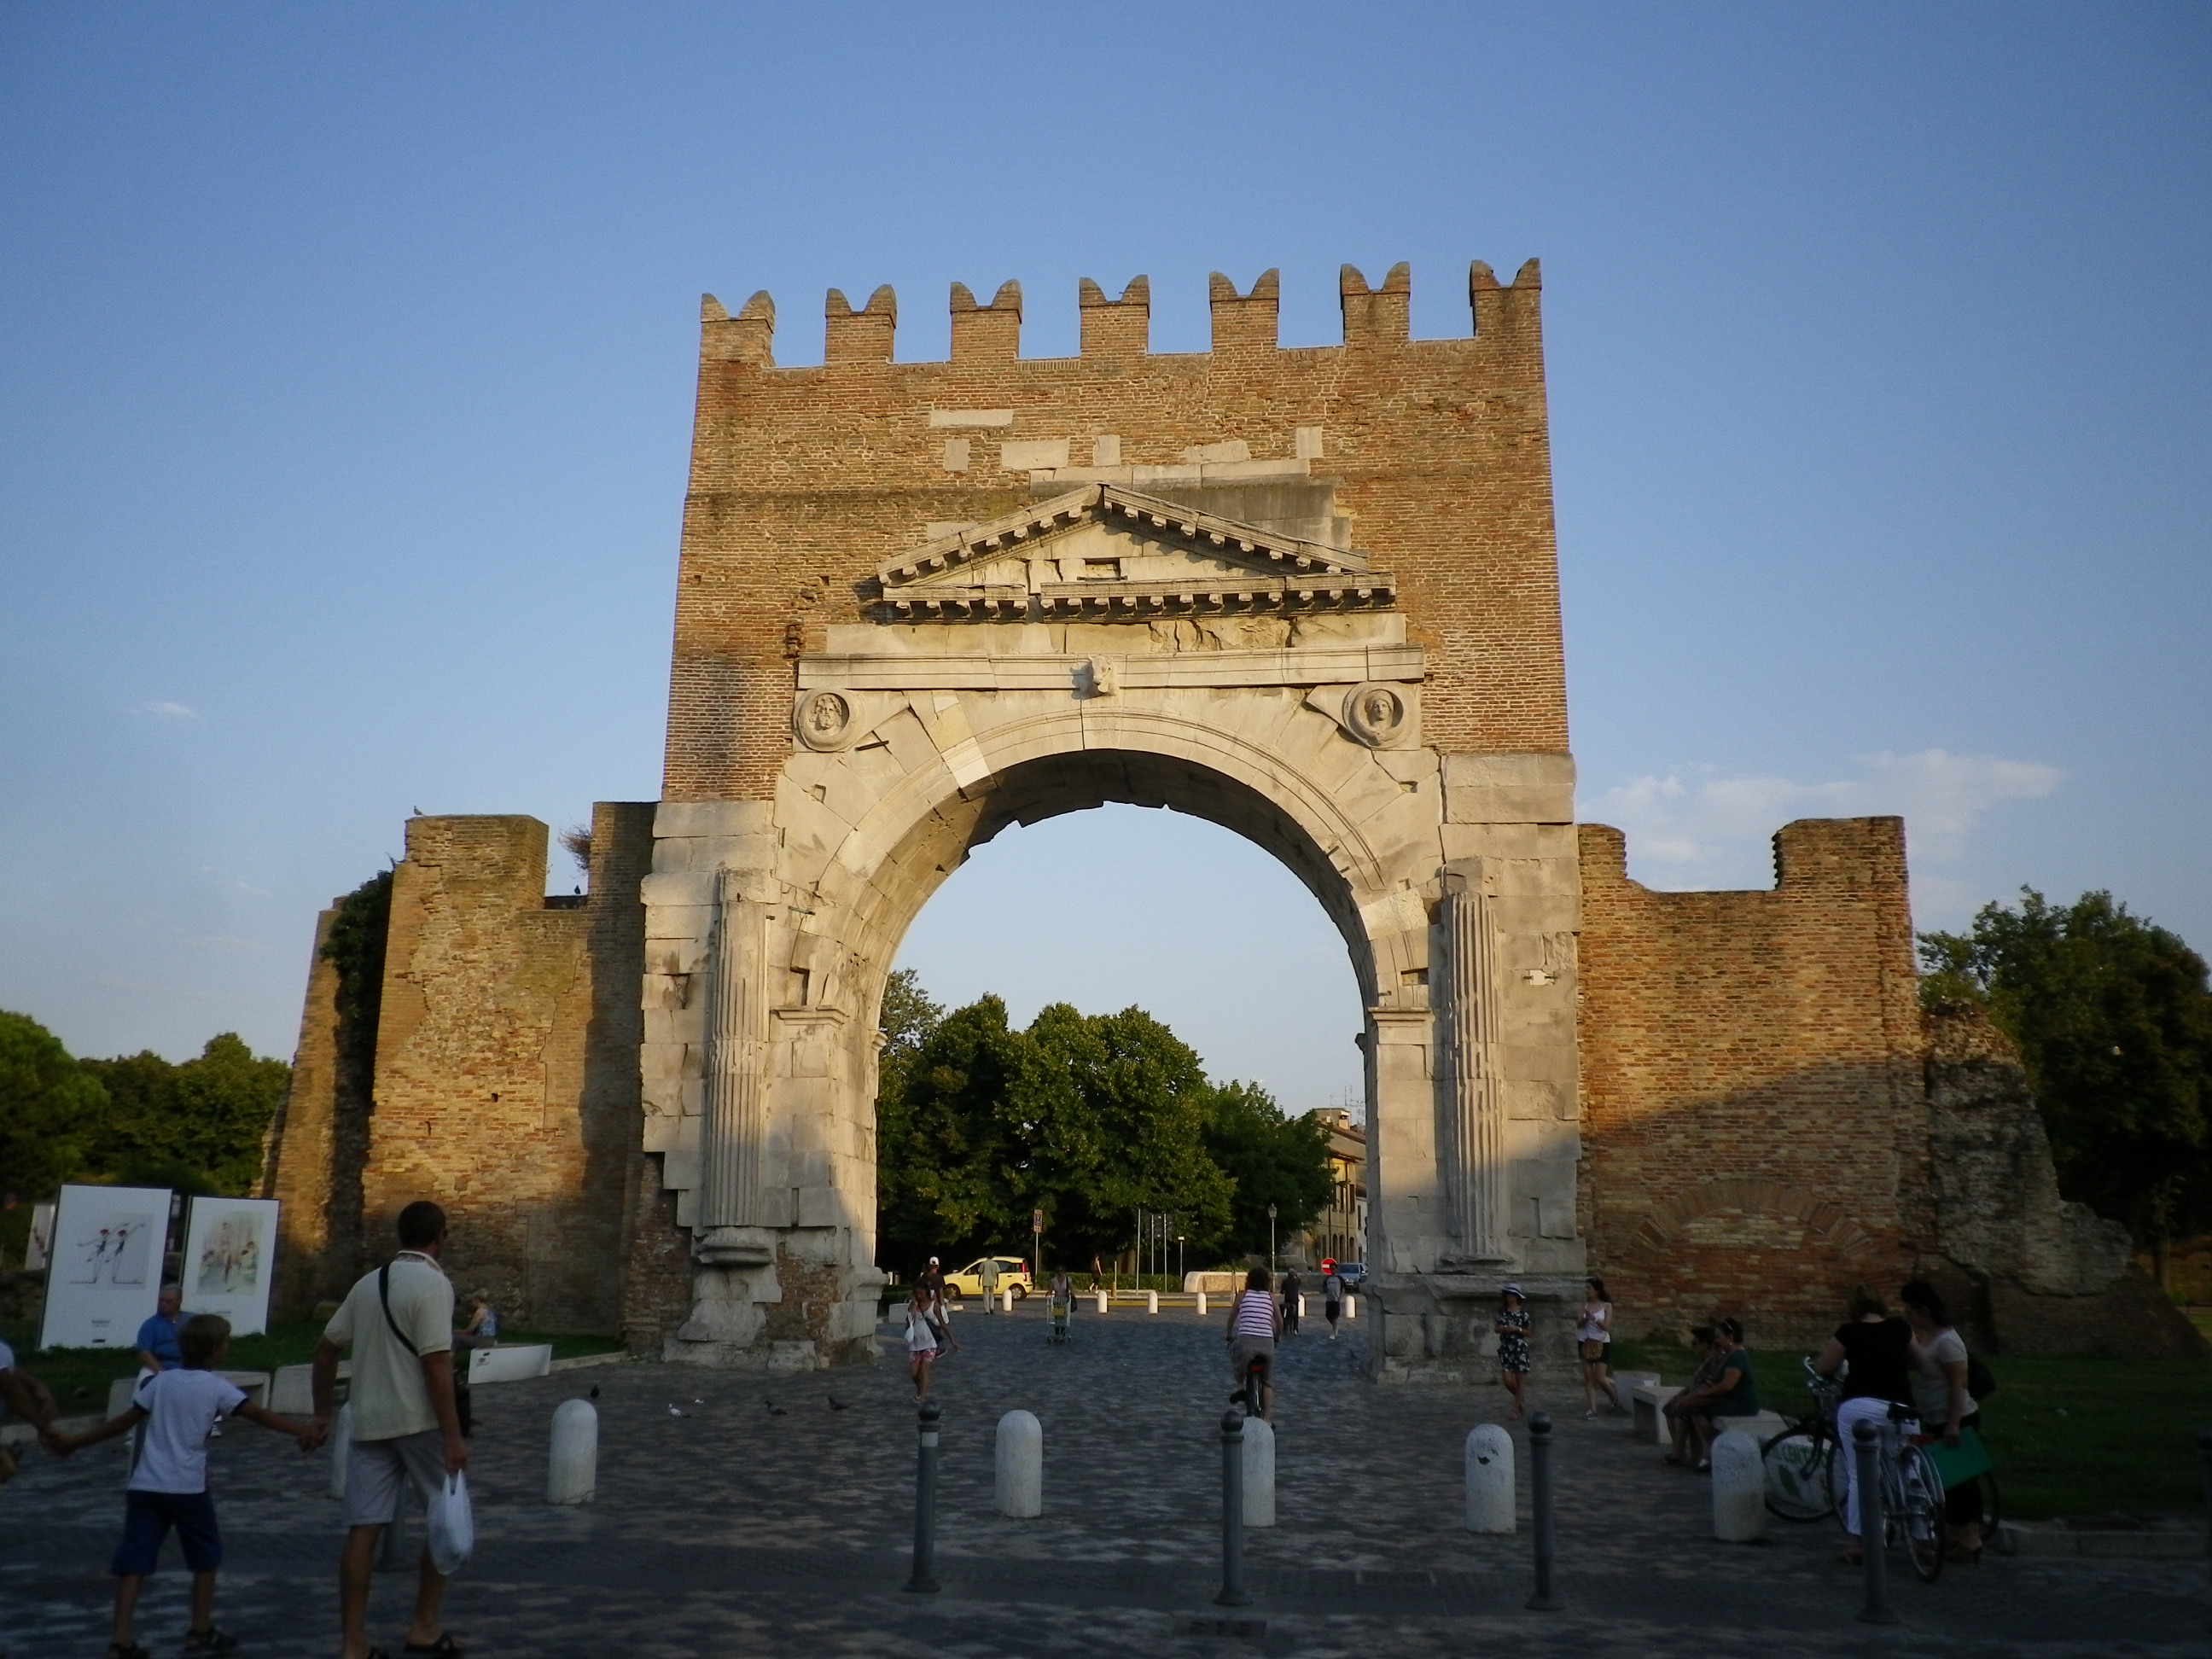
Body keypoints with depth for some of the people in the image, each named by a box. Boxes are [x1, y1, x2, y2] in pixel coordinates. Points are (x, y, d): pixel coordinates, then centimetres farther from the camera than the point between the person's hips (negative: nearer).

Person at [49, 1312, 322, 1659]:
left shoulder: (160, 1381, 8)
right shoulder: (217, 1387, -3)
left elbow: (125, 1422, 10)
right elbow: (260, 1415, -13)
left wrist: (75, 1443, 21)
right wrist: (303, 1431, -19)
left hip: (145, 1486, 4)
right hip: (187, 1488, -3)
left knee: (133, 1561, 4)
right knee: (206, 1557, 13)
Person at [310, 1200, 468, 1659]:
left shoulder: (368, 1283, 11)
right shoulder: (433, 1284, -11)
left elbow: (326, 1348, 16)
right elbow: (436, 1364, -18)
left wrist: (322, 1412, 26)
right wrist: (454, 1436, -18)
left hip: (369, 1422, 6)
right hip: (419, 1422, -6)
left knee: (362, 1530, 6)